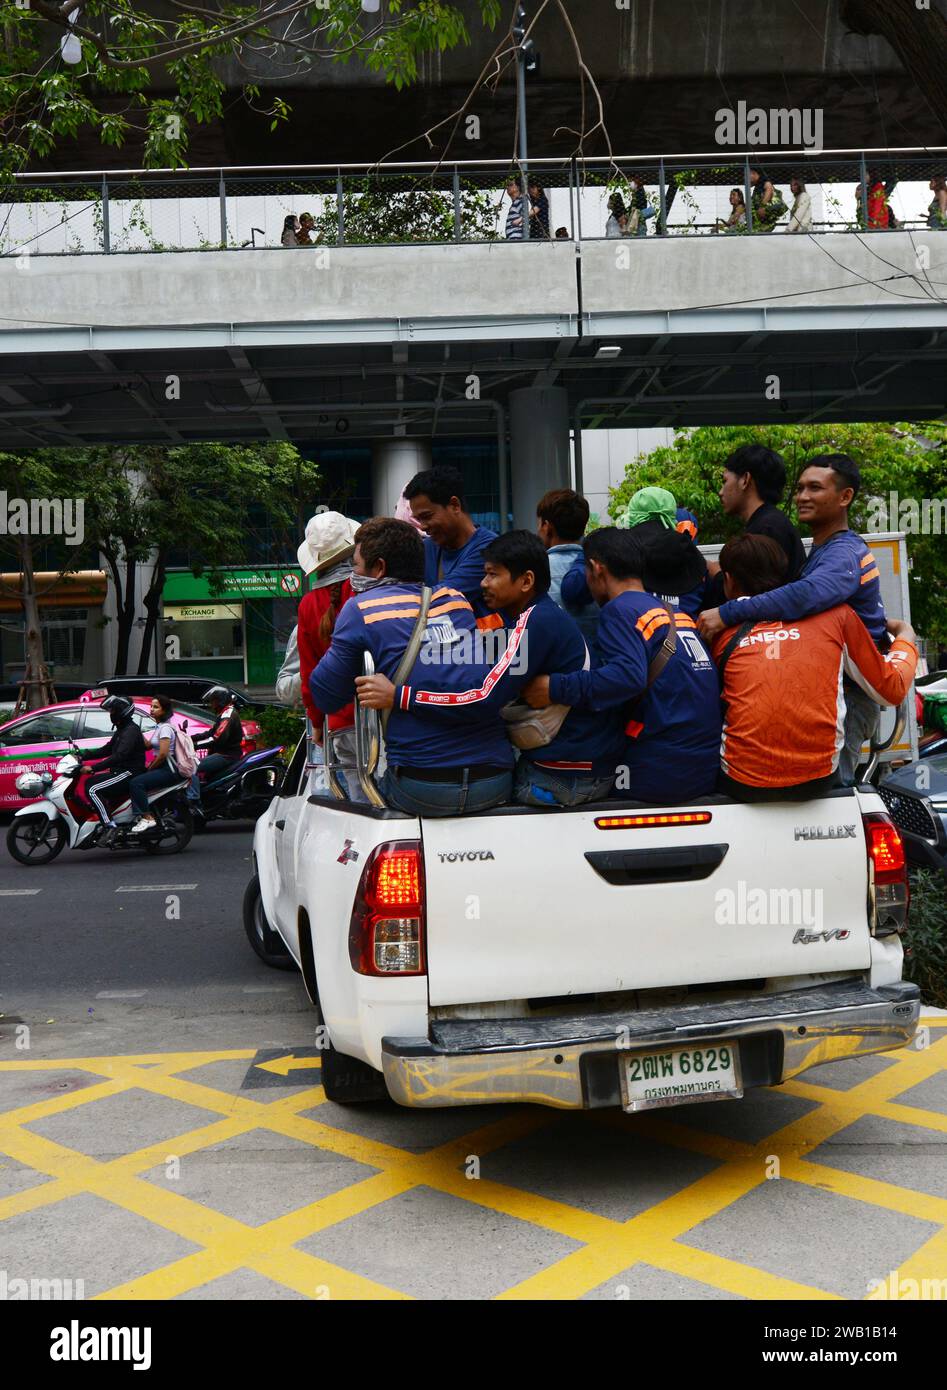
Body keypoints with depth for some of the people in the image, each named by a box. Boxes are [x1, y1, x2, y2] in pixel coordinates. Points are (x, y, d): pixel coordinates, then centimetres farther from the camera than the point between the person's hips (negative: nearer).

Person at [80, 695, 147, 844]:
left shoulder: (131, 730, -15)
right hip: (120, 772, 11)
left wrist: (93, 768, -29)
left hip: (129, 773, -11)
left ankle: (110, 826, -24)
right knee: (90, 783, 13)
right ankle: (107, 824, 11)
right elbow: (107, 749, 23)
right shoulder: (121, 730, 19)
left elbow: (120, 756, -27)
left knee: (93, 790, -20)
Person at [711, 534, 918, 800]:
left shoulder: (724, 630, 4)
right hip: (817, 781, 1)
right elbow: (891, 691, 11)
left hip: (743, 785, -1)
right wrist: (906, 639, 32)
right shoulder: (835, 613, 5)